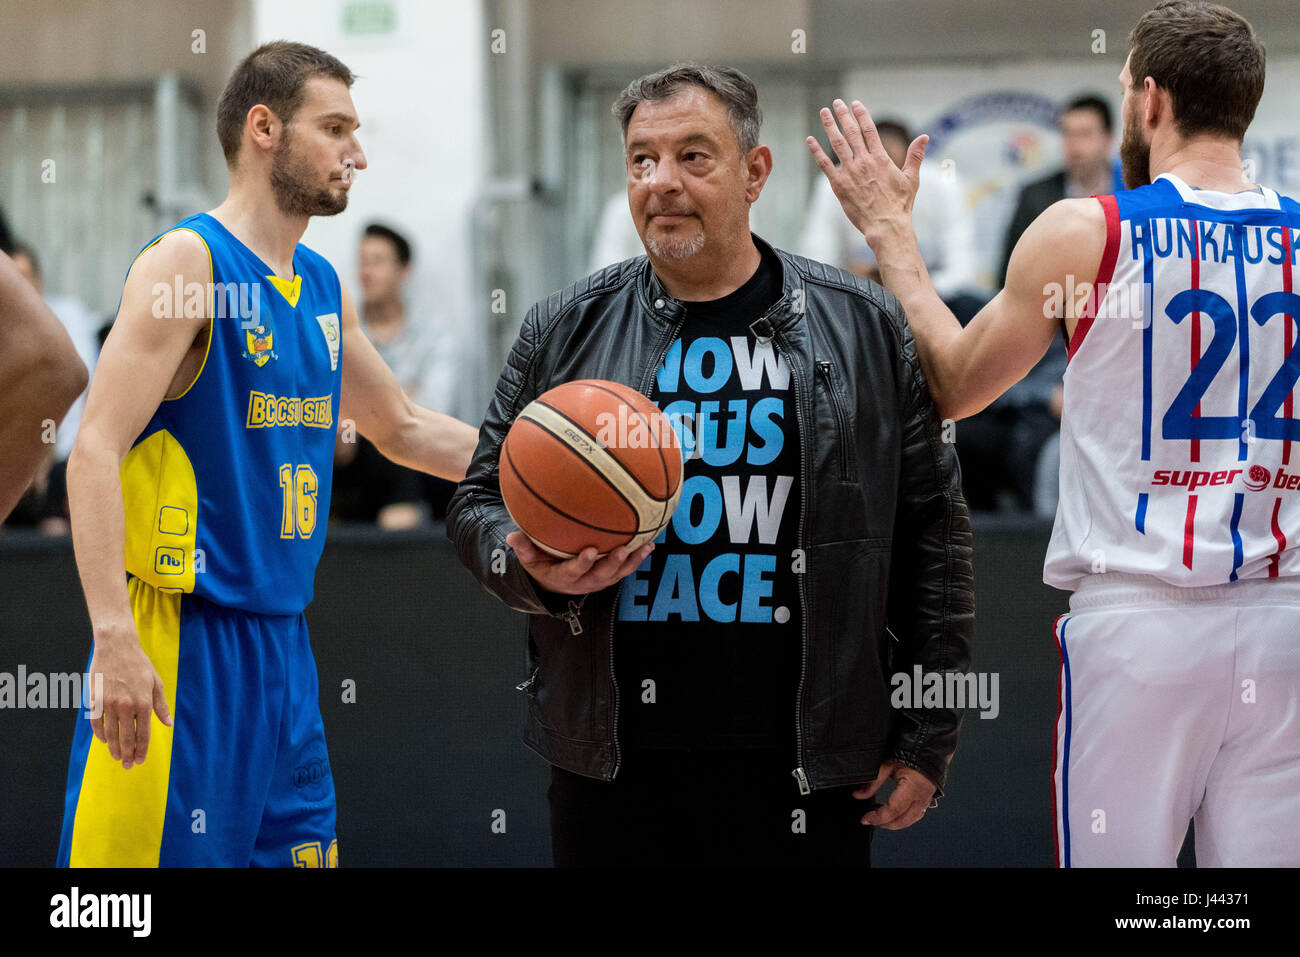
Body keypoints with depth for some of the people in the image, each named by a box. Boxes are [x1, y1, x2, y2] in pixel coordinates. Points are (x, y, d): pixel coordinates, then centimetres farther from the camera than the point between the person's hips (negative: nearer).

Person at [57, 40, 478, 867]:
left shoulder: (324, 287, 15)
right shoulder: (187, 262, -10)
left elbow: (402, 426, 29)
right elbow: (97, 450, -18)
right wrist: (115, 635, -27)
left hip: (284, 642, 8)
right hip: (184, 643, -8)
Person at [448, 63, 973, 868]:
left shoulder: (865, 327, 5)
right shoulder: (565, 332, 7)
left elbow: (932, 533, 5)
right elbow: (482, 502, 14)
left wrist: (927, 738, 1)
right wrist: (533, 571, -10)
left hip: (806, 770, -1)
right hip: (613, 764, 1)